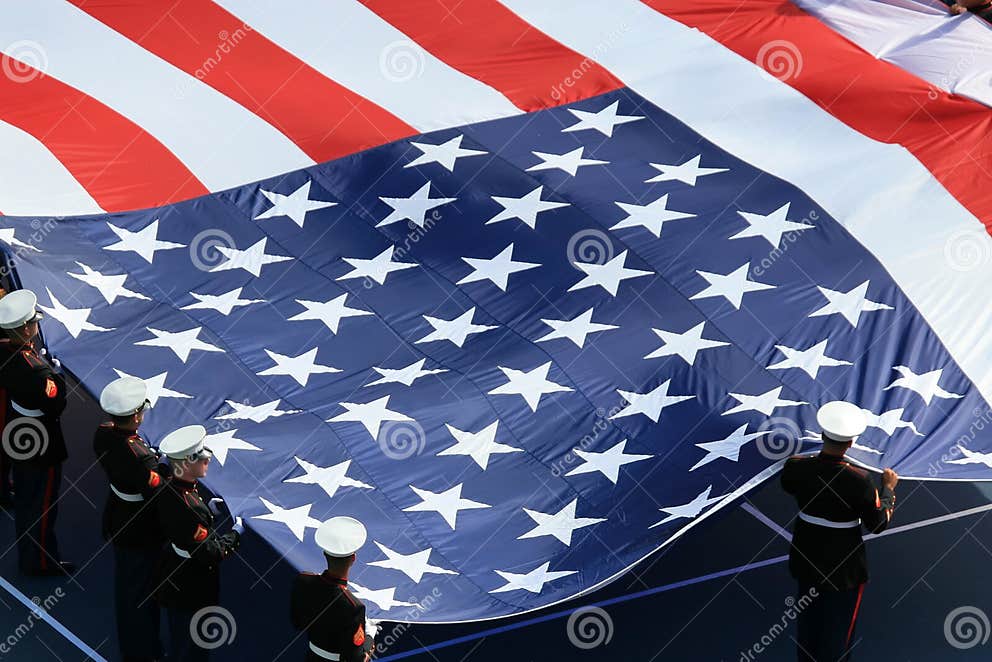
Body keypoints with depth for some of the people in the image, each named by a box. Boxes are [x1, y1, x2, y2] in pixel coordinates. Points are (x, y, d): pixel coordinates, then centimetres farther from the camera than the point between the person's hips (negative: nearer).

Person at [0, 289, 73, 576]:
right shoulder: (35, 370, -34)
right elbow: (56, 405, -24)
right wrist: (57, 374, -11)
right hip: (41, 446, -8)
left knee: (25, 498, 24)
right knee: (42, 504, 10)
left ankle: (26, 552, 41)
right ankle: (40, 561, 26)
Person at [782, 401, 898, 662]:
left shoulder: (795, 467, -18)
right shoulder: (858, 481, -30)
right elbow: (879, 524, -16)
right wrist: (888, 489, -1)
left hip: (806, 558, 5)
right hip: (844, 566, -5)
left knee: (808, 621, 27)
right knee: (838, 629, 16)